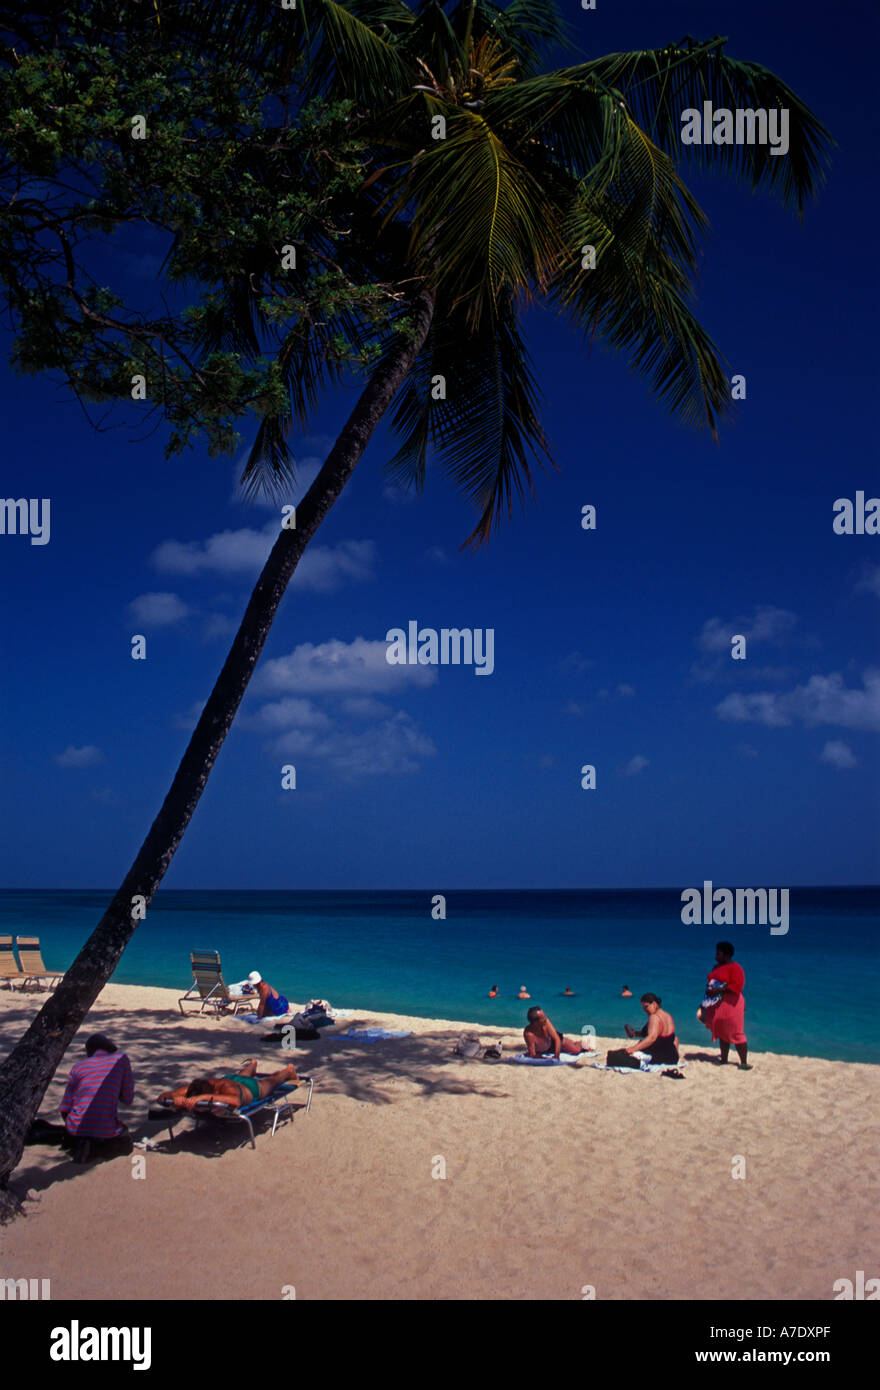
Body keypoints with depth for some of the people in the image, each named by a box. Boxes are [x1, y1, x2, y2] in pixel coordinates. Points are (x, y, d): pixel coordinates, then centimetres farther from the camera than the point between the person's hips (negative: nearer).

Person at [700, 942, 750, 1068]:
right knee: (722, 1034, 13)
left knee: (736, 1033, -7)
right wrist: (709, 991, 7)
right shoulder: (716, 967, 17)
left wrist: (719, 990, -22)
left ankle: (744, 1063, -3)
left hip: (730, 1004, -8)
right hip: (716, 1004, 8)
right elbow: (711, 983, 26)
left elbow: (737, 986, -19)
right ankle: (724, 1060, 21)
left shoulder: (735, 967, -10)